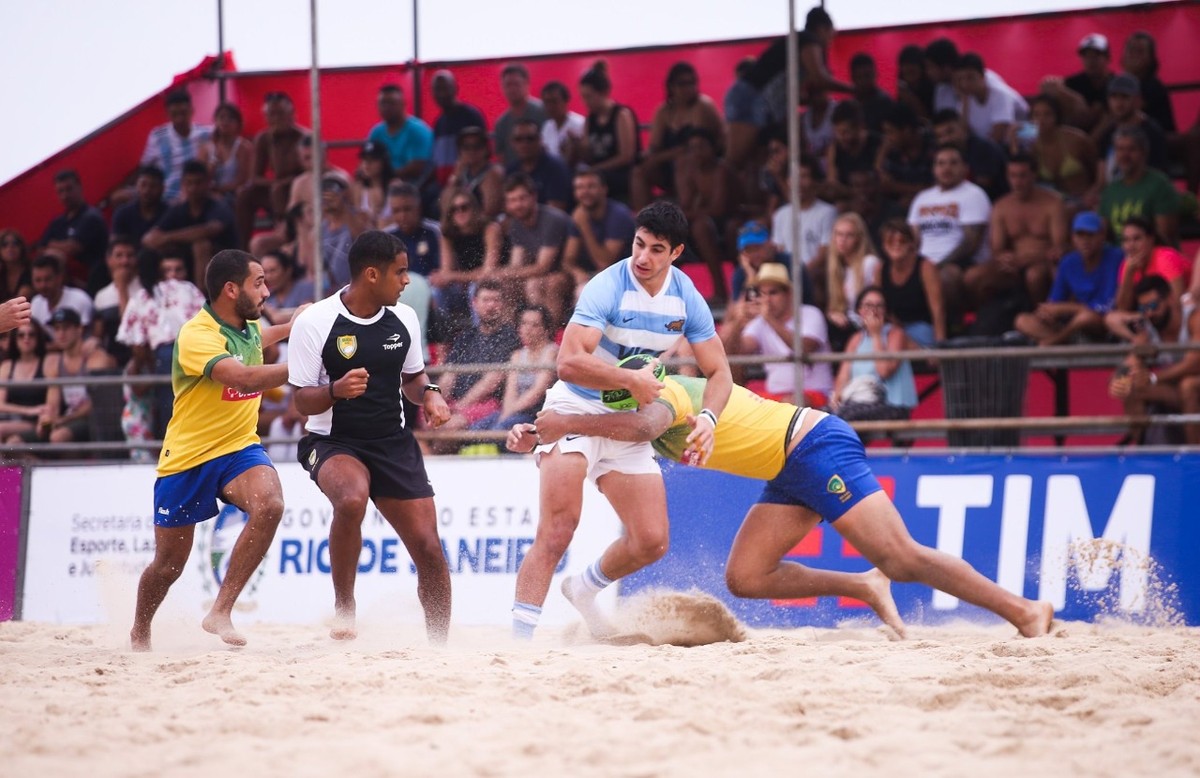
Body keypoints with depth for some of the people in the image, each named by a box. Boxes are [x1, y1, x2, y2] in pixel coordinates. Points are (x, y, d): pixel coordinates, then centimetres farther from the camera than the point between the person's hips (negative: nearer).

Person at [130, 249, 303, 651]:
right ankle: (139, 633, 40)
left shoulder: (248, 326, 4)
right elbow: (244, 377, -38)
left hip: (239, 447, 5)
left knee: (269, 505, -30)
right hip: (187, 456, -5)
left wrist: (291, 327, 22)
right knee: (168, 565, 8)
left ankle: (220, 613, -24)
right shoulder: (196, 335, -22)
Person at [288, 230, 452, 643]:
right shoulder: (314, 322, -12)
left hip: (394, 442, 5)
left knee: (429, 549, -2)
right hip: (333, 442, -5)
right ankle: (343, 606, -18)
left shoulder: (403, 318, 3)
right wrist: (337, 390, -29)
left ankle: (440, 645, 16)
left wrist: (429, 394, -3)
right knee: (352, 499, -37)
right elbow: (302, 401, -9)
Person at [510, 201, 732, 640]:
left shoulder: (687, 299, -3)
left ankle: (585, 589, 30)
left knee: (651, 543, 3)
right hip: (576, 410, -6)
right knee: (557, 532, -20)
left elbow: (718, 373, 1)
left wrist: (707, 418, -18)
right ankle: (519, 637, -22)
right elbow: (569, 362, -30)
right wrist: (632, 381, -29)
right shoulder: (607, 288, -20)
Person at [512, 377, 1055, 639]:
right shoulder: (639, 410, 15)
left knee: (902, 559, -14)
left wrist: (567, 424, -31)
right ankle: (865, 587, 7)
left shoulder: (661, 391, -13)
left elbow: (643, 425, -37)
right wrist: (532, 437, 2)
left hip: (816, 446, -9)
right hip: (790, 473, 9)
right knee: (745, 578, 0)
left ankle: (1025, 611, -10)